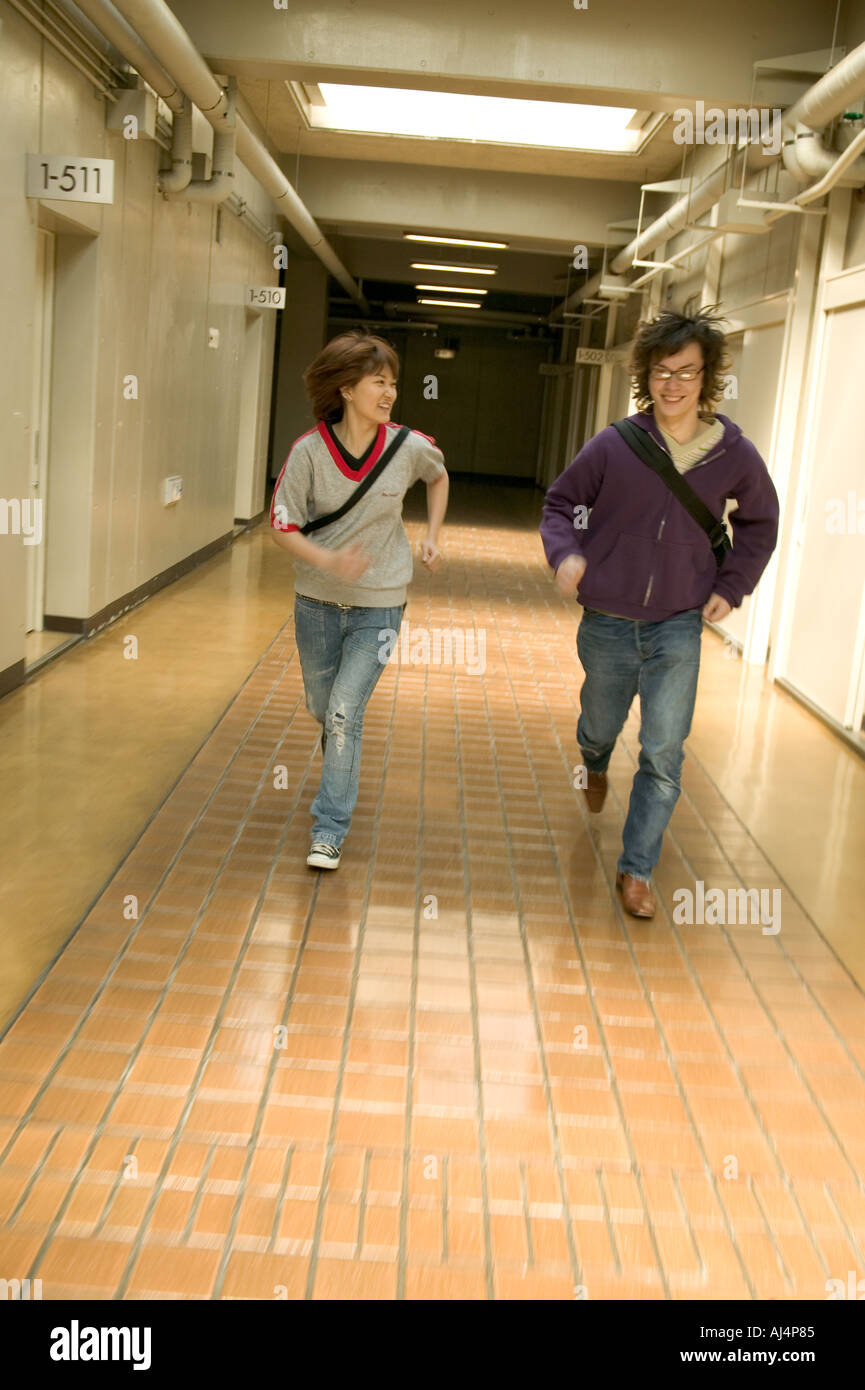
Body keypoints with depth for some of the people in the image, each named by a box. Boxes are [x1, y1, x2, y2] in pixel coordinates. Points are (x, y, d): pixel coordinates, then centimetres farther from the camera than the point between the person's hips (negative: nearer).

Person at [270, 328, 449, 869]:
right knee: (322, 709, 18)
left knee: (345, 714, -8)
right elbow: (282, 525, -10)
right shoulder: (310, 450, -15)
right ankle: (342, 773, 50)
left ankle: (331, 829, 3)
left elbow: (439, 477, 12)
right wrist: (329, 560, -25)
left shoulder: (409, 448, -12)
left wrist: (433, 536, 6)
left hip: (378, 605, -2)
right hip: (317, 601, 2)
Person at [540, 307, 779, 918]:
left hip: (679, 627, 0)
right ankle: (595, 767, 59)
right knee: (600, 726, 22)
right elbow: (561, 503, 4)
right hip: (608, 622, 0)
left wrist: (732, 586, 2)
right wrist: (566, 553, -15)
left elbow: (759, 523, 12)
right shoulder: (614, 445, -11)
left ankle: (637, 868, 12)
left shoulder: (735, 455, -7)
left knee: (664, 755, -3)